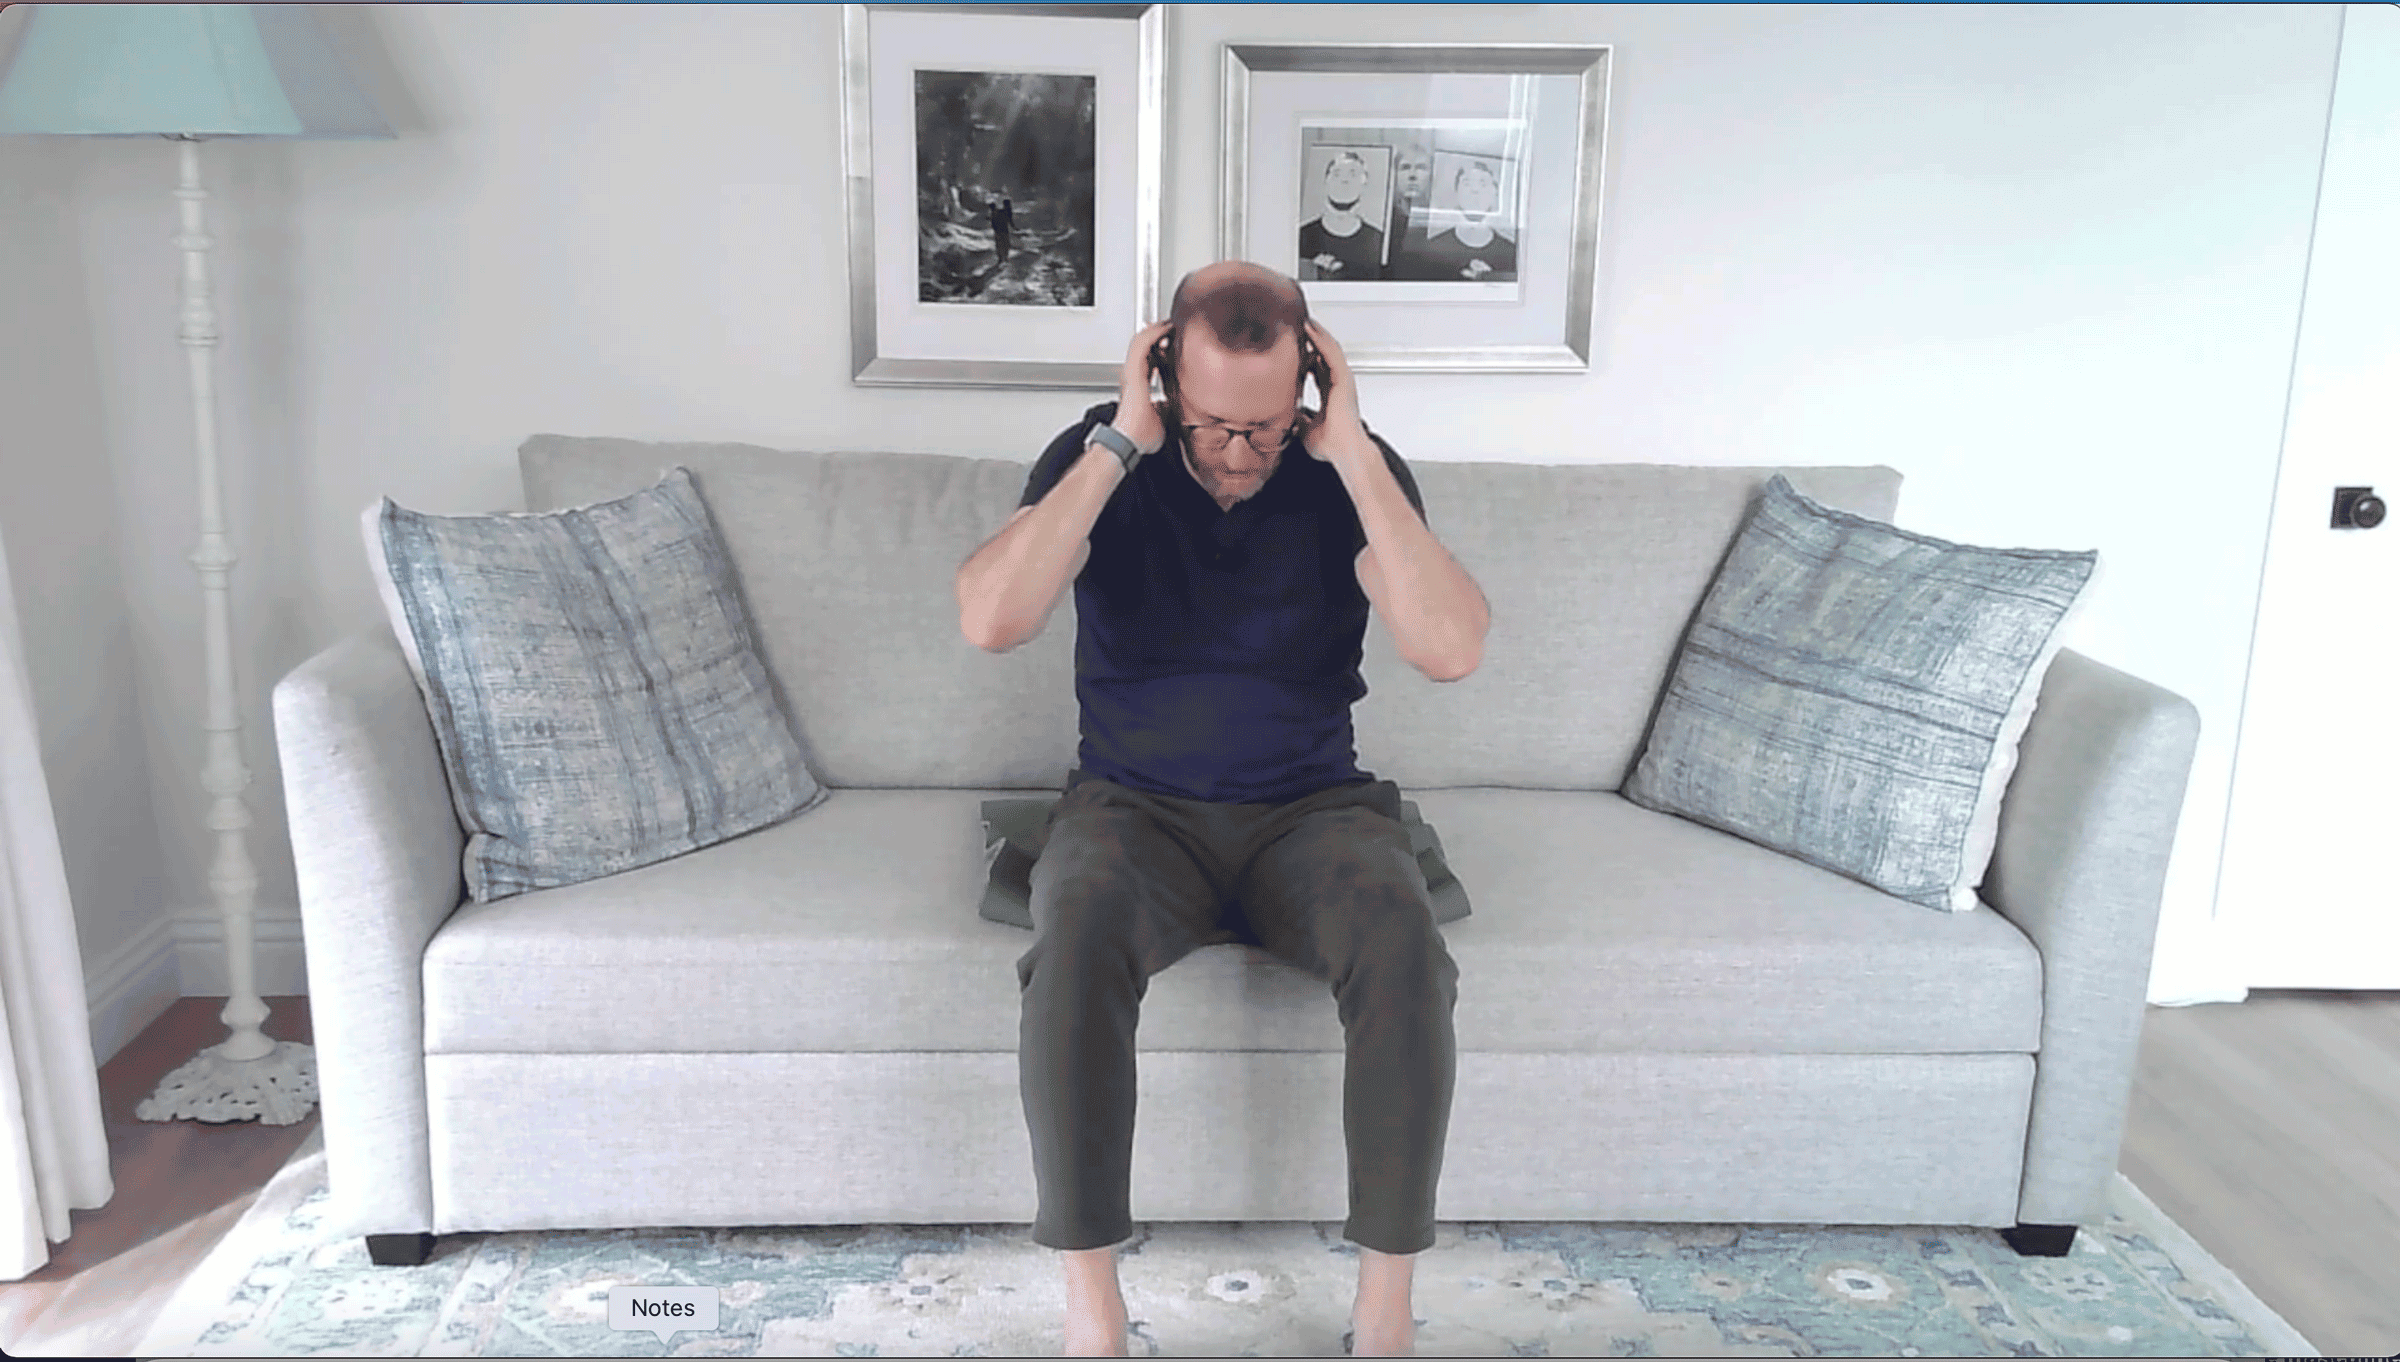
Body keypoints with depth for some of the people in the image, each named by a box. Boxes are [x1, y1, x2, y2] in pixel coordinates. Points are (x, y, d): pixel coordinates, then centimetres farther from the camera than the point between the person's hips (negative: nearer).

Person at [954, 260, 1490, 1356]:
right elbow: (990, 622, -22)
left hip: (1311, 805, 1)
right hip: (1134, 805, 0)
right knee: (1077, 941, -34)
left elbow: (1452, 649, -20)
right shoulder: (1098, 457, -5)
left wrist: (1353, 455, -22)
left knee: (1403, 945, -32)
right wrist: (1118, 447, -22)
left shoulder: (1351, 469, -5)